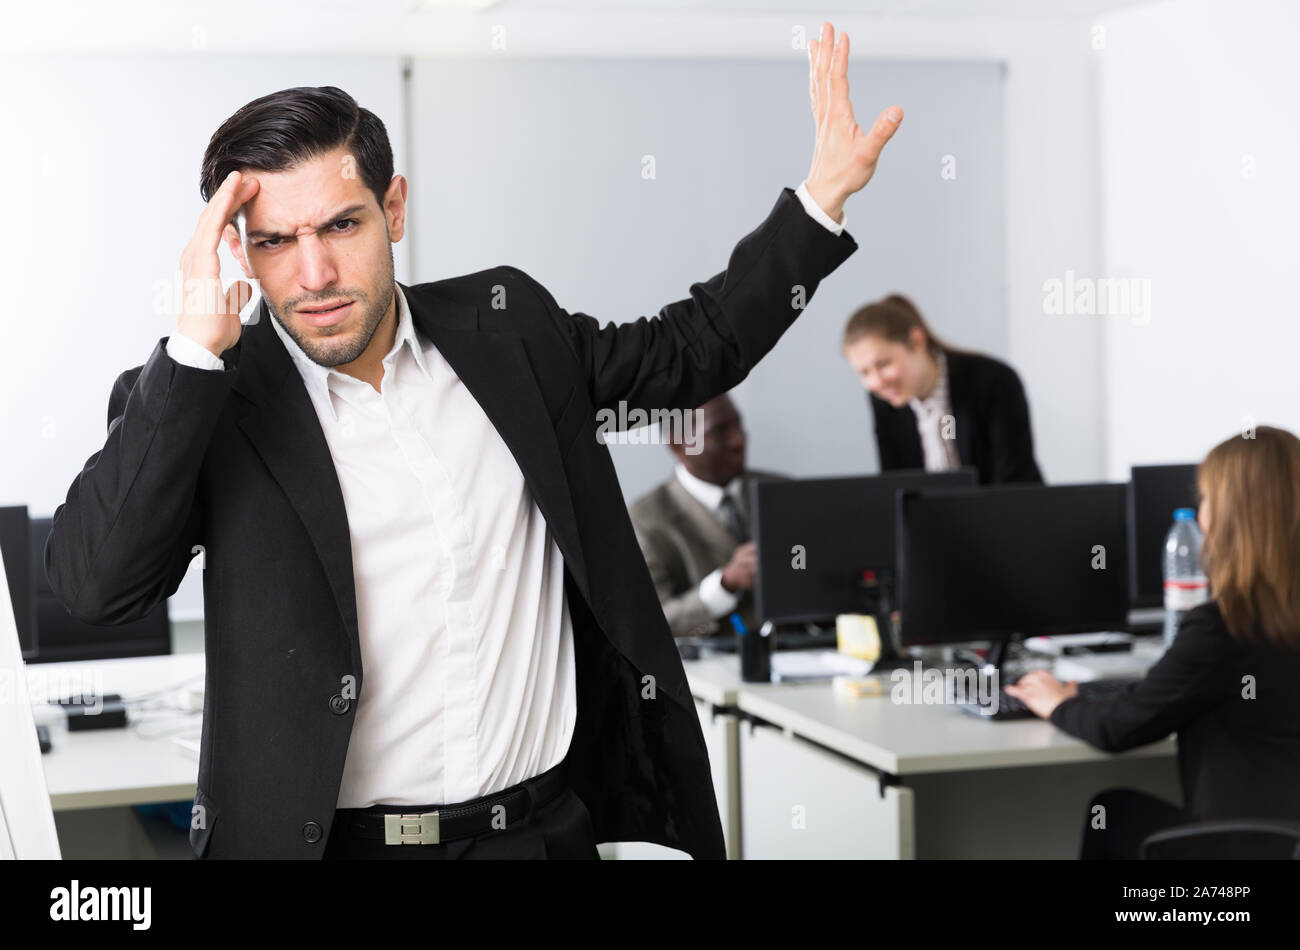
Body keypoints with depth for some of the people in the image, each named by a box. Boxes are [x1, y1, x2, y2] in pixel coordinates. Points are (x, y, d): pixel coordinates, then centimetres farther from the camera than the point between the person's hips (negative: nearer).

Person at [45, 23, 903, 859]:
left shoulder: (505, 323, 3)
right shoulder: (197, 403, -7)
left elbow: (686, 352, 17)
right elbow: (93, 581, -20)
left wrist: (821, 198, 12)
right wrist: (194, 348, -24)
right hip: (332, 840, -3)